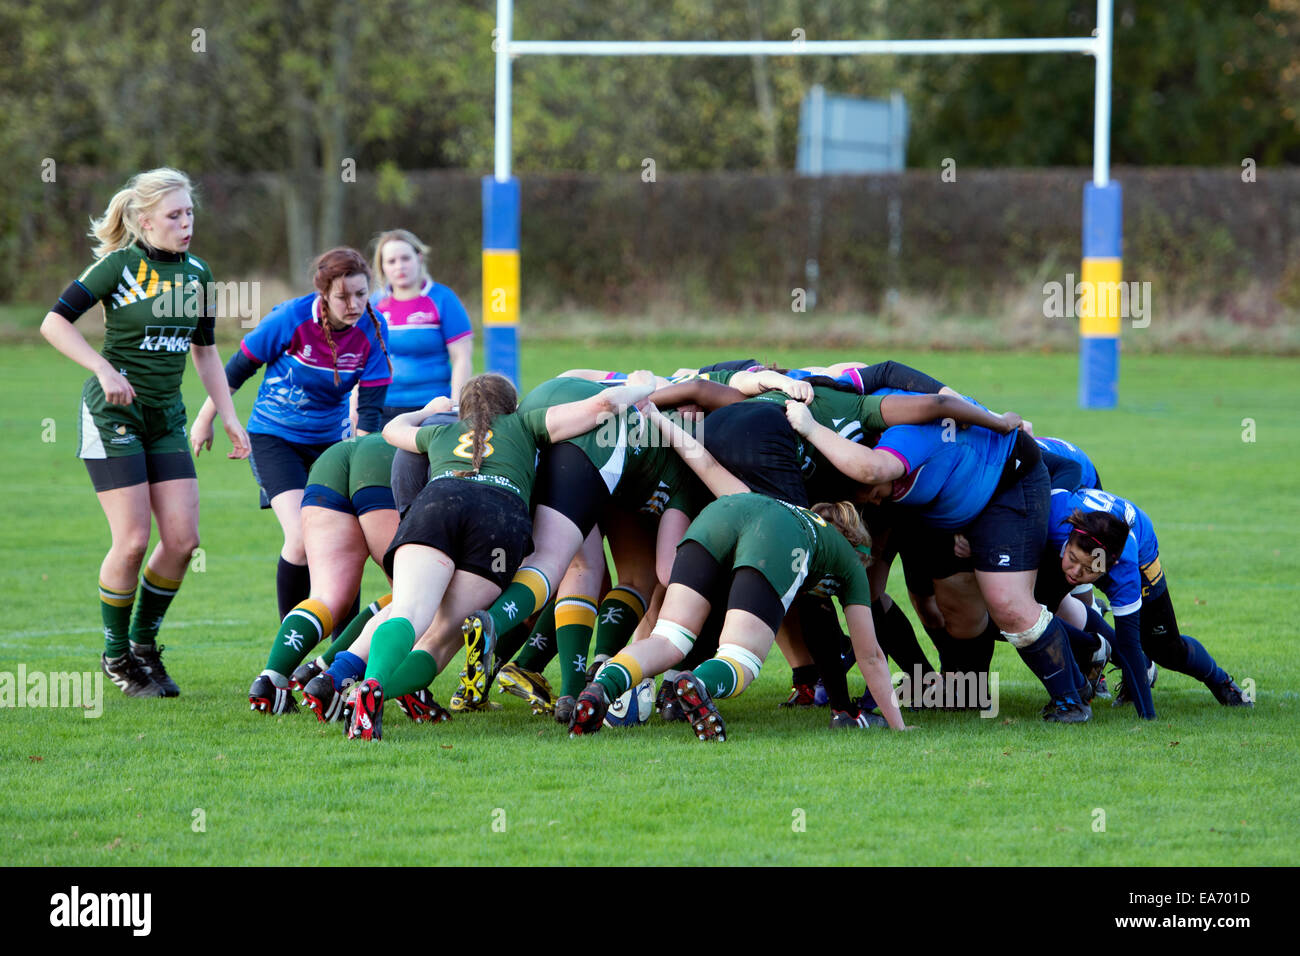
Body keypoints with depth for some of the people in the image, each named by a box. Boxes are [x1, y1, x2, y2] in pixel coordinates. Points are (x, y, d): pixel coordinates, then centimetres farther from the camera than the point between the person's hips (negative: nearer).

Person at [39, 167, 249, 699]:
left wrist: (227, 416, 10)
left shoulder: (197, 272, 7)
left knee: (183, 538, -3)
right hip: (113, 415, -6)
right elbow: (54, 323, -12)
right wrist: (103, 369, -23)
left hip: (166, 416, 6)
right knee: (132, 540, -10)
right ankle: (116, 657, 7)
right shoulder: (120, 265, -11)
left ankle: (144, 644, 16)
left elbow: (204, 352, 17)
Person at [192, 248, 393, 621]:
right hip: (274, 436, -4)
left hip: (330, 438, 4)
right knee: (301, 538, -19)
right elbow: (239, 367, -9)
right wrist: (206, 419, 2)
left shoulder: (373, 331, -14)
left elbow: (370, 407, -10)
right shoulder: (291, 318, -23)